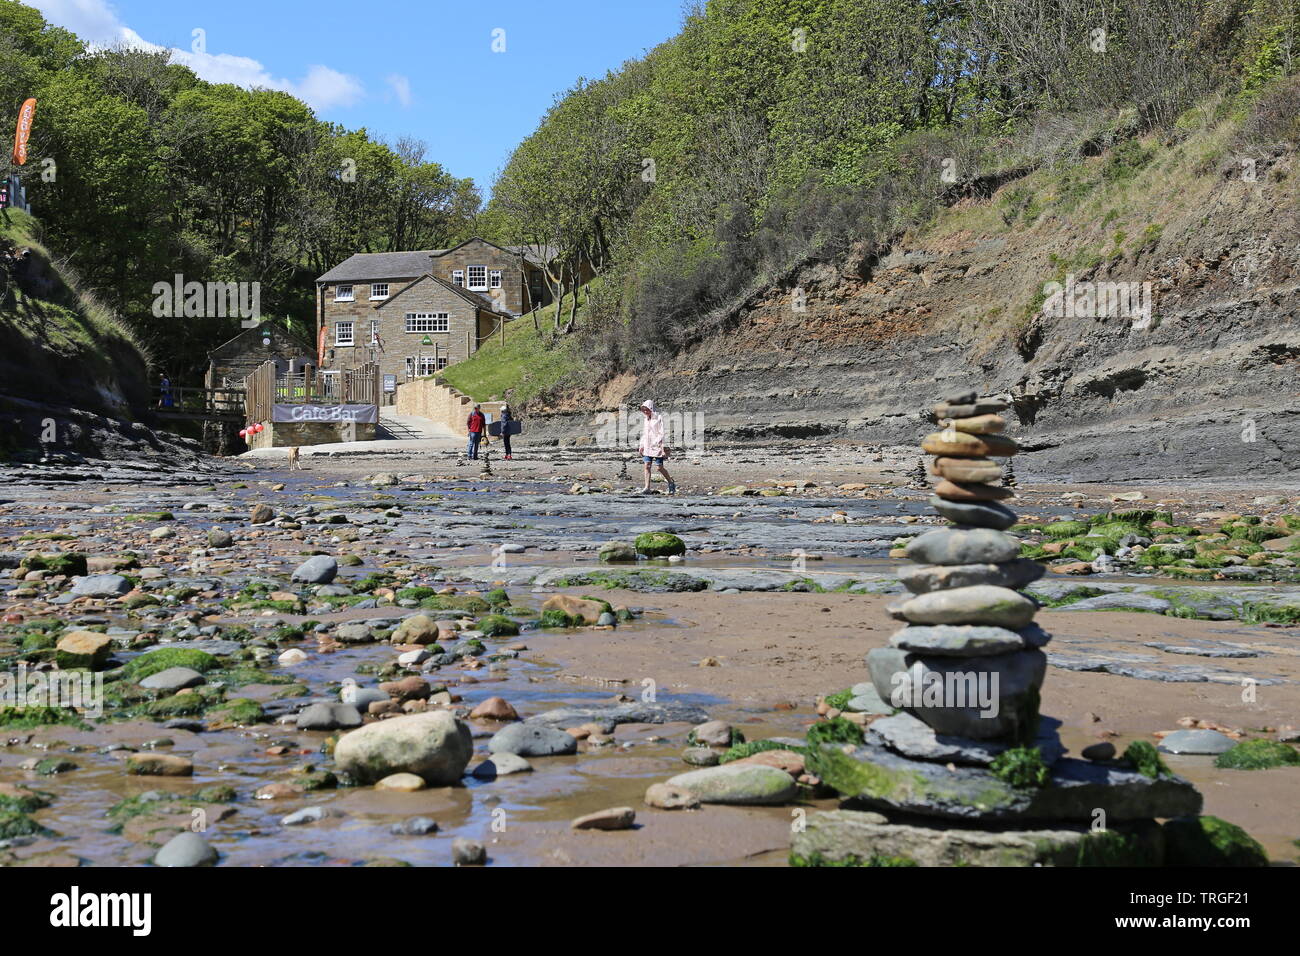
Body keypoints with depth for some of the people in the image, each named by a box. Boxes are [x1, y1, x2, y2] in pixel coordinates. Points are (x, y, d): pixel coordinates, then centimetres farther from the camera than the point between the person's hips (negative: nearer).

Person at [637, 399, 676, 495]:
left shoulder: (659, 418, -7)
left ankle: (671, 483, 17)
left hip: (656, 446, -6)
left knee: (660, 467, -3)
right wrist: (641, 446, 16)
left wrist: (662, 447, -16)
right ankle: (647, 488, -8)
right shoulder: (646, 419, 14)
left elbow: (661, 433, -11)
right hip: (647, 446, 6)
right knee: (647, 466, -5)